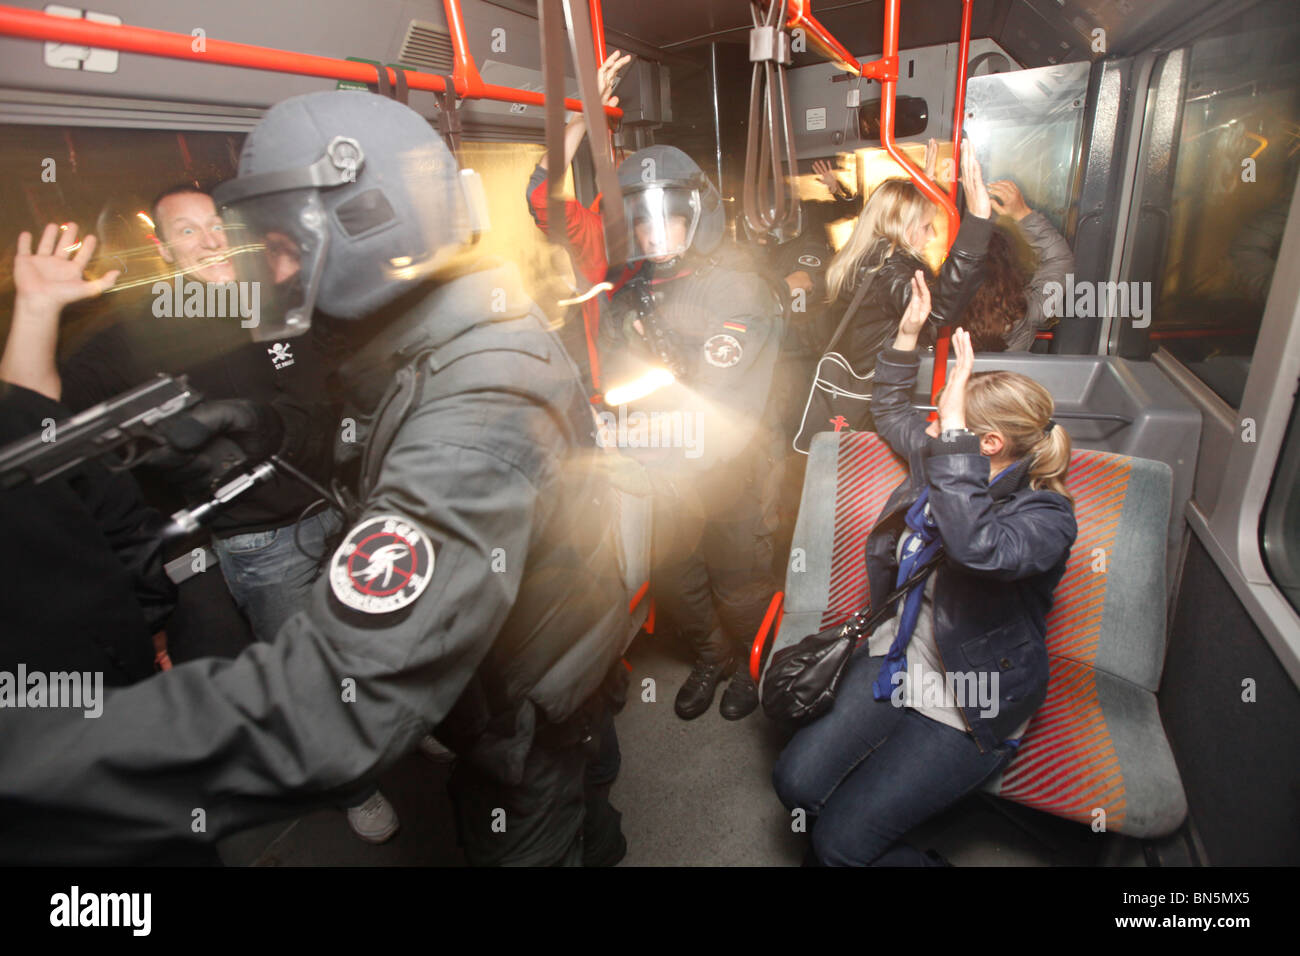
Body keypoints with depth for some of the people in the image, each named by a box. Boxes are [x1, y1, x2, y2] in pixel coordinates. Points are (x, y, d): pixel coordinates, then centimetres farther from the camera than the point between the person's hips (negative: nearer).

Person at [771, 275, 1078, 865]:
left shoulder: (1046, 516, -20)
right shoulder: (942, 462, 2)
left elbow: (978, 545, -44)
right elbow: (891, 412, 21)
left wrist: (952, 427, -41)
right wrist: (909, 331, 12)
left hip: (968, 705, -6)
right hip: (897, 656, 7)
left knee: (840, 844, -11)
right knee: (795, 781, -8)